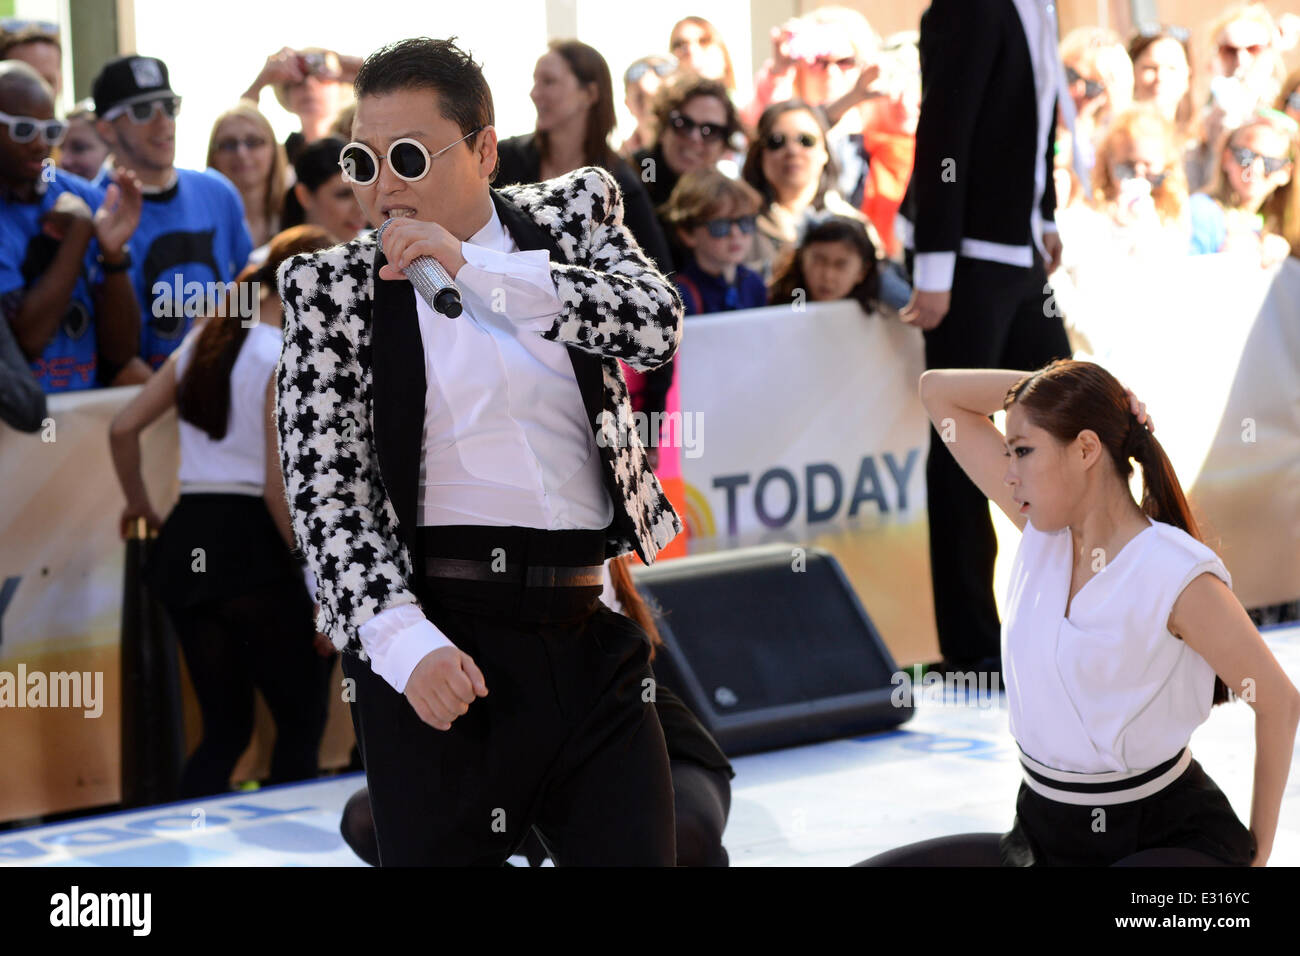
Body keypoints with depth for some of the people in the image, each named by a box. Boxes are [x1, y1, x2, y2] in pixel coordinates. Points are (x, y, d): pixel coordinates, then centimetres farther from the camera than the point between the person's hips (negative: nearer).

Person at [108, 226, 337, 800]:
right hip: (253, 546, -7)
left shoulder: (205, 343, 12)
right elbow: (279, 491, -17)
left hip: (187, 538, 7)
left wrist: (139, 503, 27)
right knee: (303, 723, 6)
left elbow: (123, 427, 11)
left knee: (225, 730, 14)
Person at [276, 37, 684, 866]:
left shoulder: (575, 215, 13)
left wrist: (474, 268, -11)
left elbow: (658, 325, -6)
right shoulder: (333, 286, 6)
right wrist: (405, 643, -16)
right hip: (442, 644, -2)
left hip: (594, 636, 2)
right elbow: (325, 492, -2)